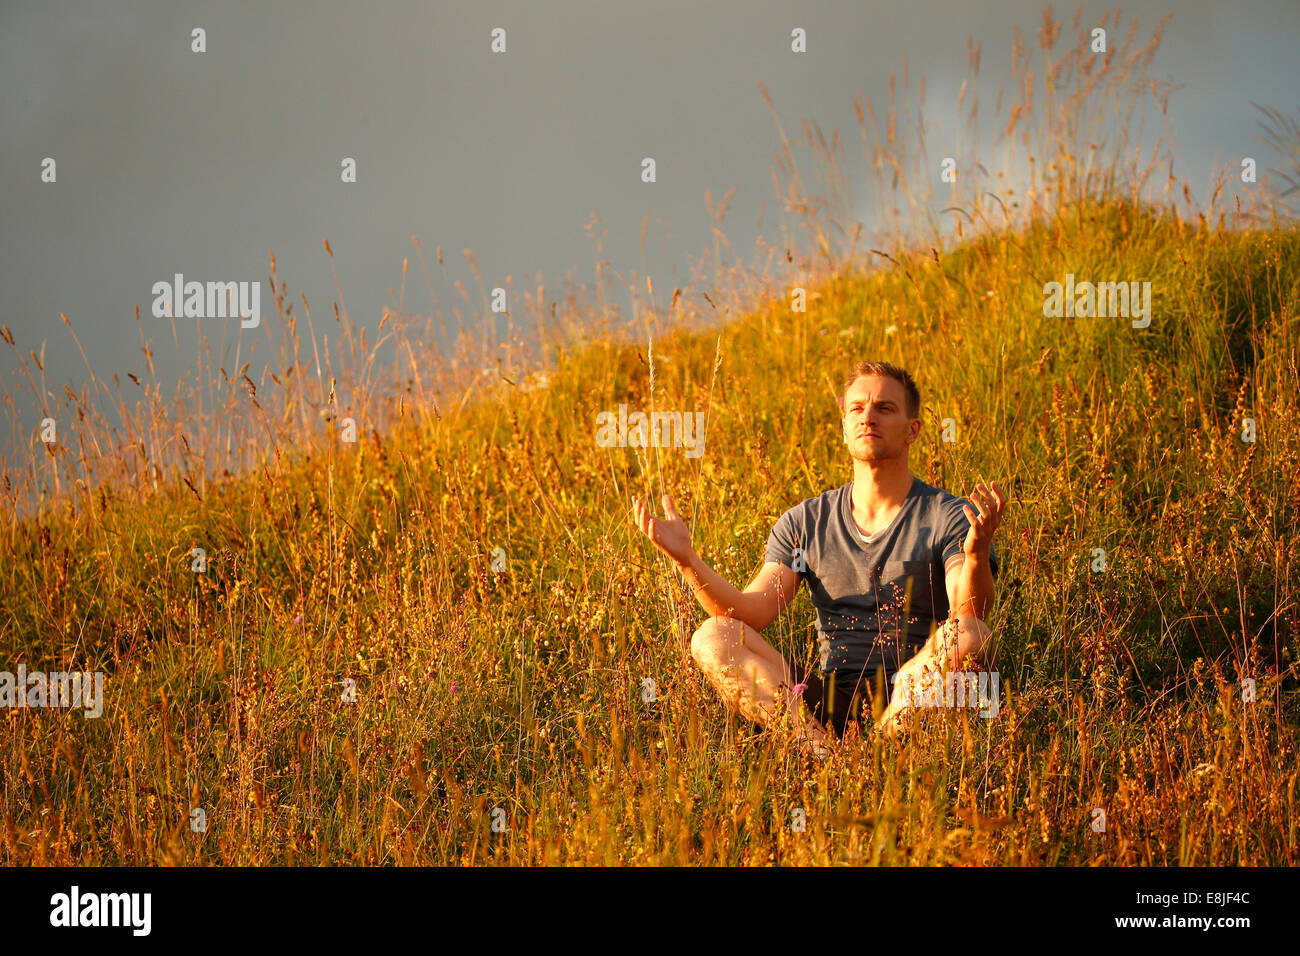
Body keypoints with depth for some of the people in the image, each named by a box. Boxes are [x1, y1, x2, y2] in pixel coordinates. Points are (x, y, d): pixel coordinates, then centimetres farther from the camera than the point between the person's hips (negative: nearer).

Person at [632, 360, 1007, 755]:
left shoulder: (950, 517, 3)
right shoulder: (805, 522, 15)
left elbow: (970, 615, -15)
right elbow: (751, 612, 3)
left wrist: (977, 554, -38)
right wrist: (687, 559, -13)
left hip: (913, 695, -3)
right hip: (832, 703, 3)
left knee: (970, 635, -33)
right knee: (712, 637, -17)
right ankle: (817, 748, -36)